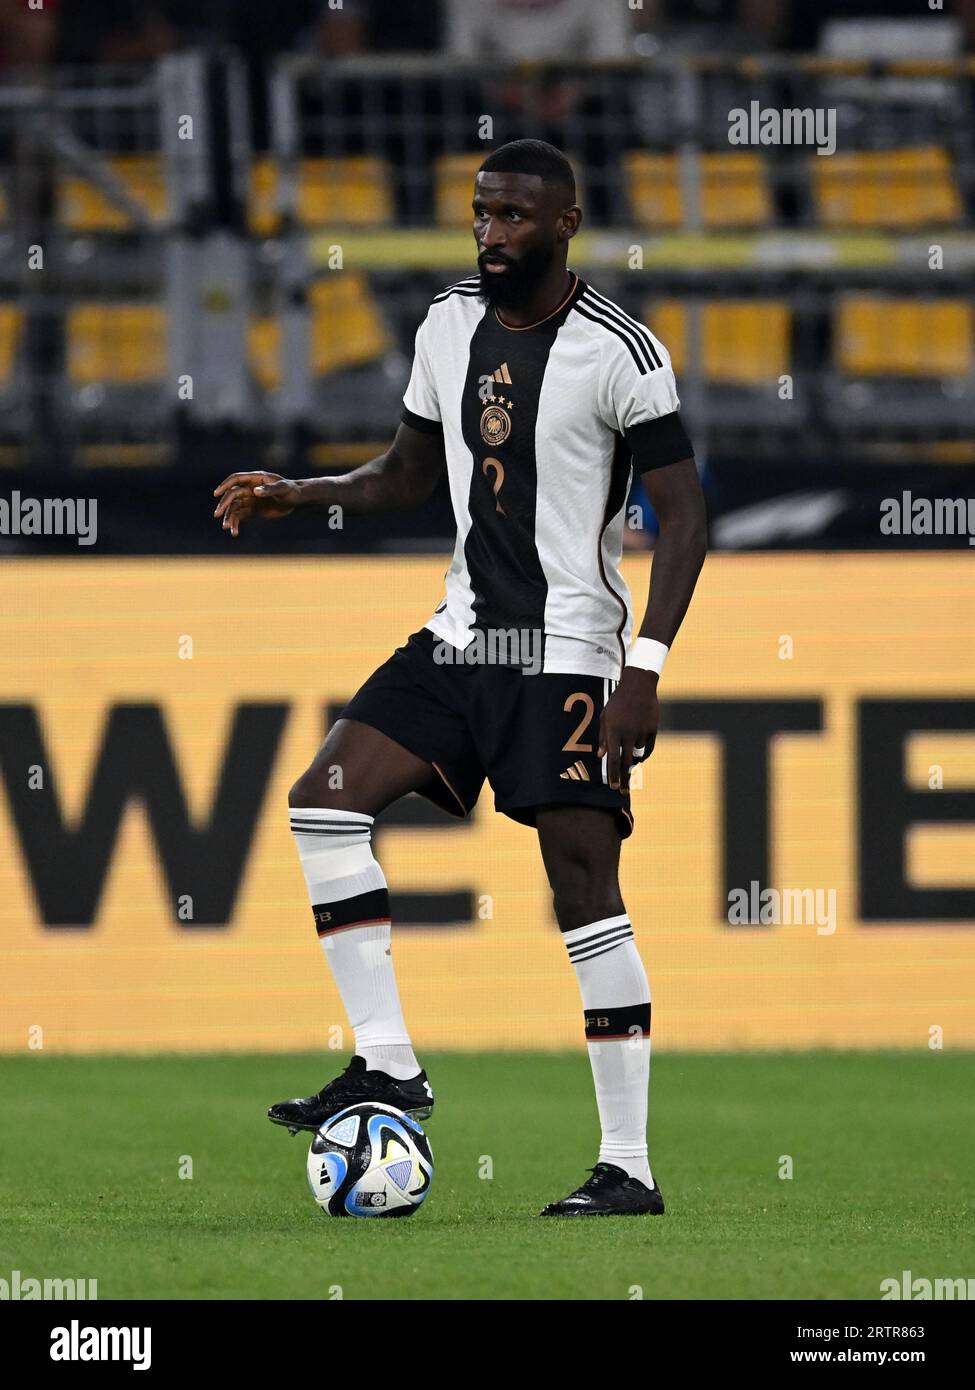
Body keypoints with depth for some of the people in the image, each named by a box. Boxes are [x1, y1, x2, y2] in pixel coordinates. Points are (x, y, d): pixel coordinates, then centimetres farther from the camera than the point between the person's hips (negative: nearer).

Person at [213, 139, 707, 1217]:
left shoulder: (620, 353, -12)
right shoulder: (449, 326, 8)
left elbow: (682, 514, -12)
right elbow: (411, 469, 22)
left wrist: (646, 666, -20)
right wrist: (302, 495, 4)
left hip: (568, 657, -7)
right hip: (462, 637, 7)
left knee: (586, 894, -9)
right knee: (323, 802, -6)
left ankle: (628, 1168, -7)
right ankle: (388, 1066, -2)